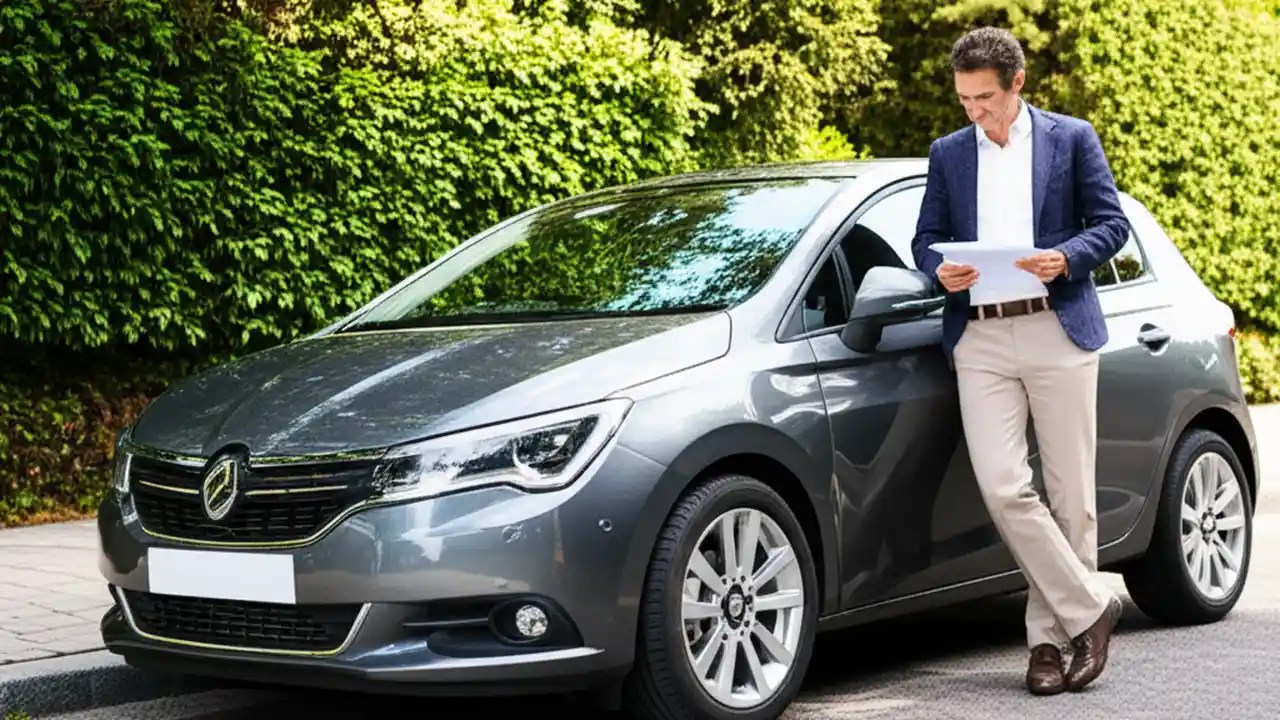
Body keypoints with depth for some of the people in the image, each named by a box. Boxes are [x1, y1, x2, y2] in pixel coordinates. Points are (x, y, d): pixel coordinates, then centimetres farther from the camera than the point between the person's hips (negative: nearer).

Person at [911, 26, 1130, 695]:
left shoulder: (1072, 137, 9)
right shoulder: (947, 152, 16)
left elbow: (1111, 223, 7)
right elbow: (925, 238, 16)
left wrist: (1066, 257, -13)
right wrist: (940, 269, -6)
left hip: (1059, 331, -2)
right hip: (979, 339, 2)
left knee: (1069, 492, 1)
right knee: (1003, 489, -11)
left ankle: (1049, 634, 12)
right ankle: (1088, 608, 2)